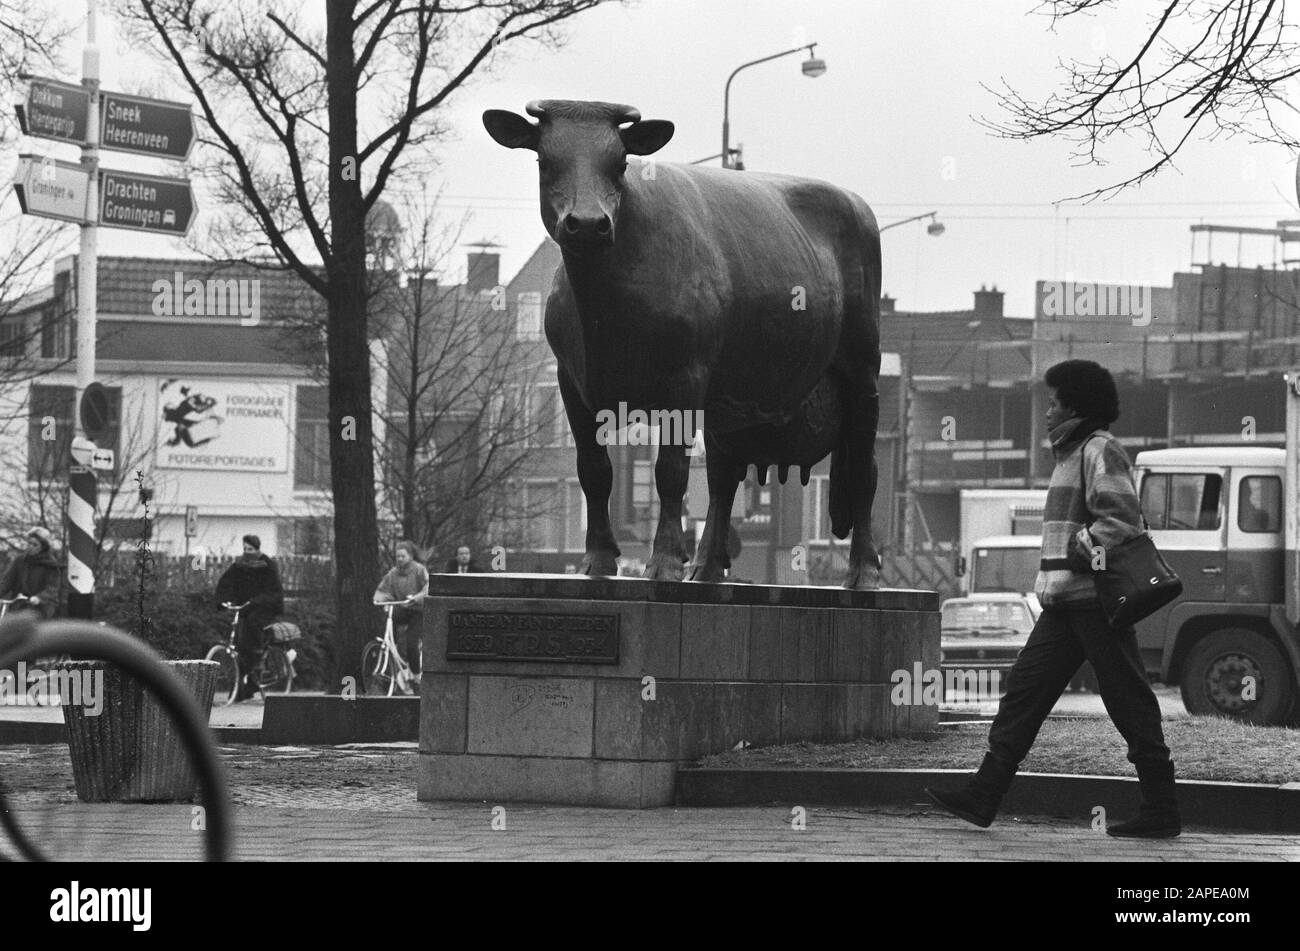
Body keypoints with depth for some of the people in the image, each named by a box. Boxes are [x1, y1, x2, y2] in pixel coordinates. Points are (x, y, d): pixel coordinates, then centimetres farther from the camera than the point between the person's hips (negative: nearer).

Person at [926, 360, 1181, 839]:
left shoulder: (1101, 451, -10)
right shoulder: (1073, 453, 21)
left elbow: (1122, 521, -21)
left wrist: (1078, 552, -15)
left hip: (1096, 599, -10)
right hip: (1066, 601, 10)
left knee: (1128, 701, -5)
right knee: (1025, 687, 4)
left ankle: (1161, 811, -1)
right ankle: (983, 796, 2)